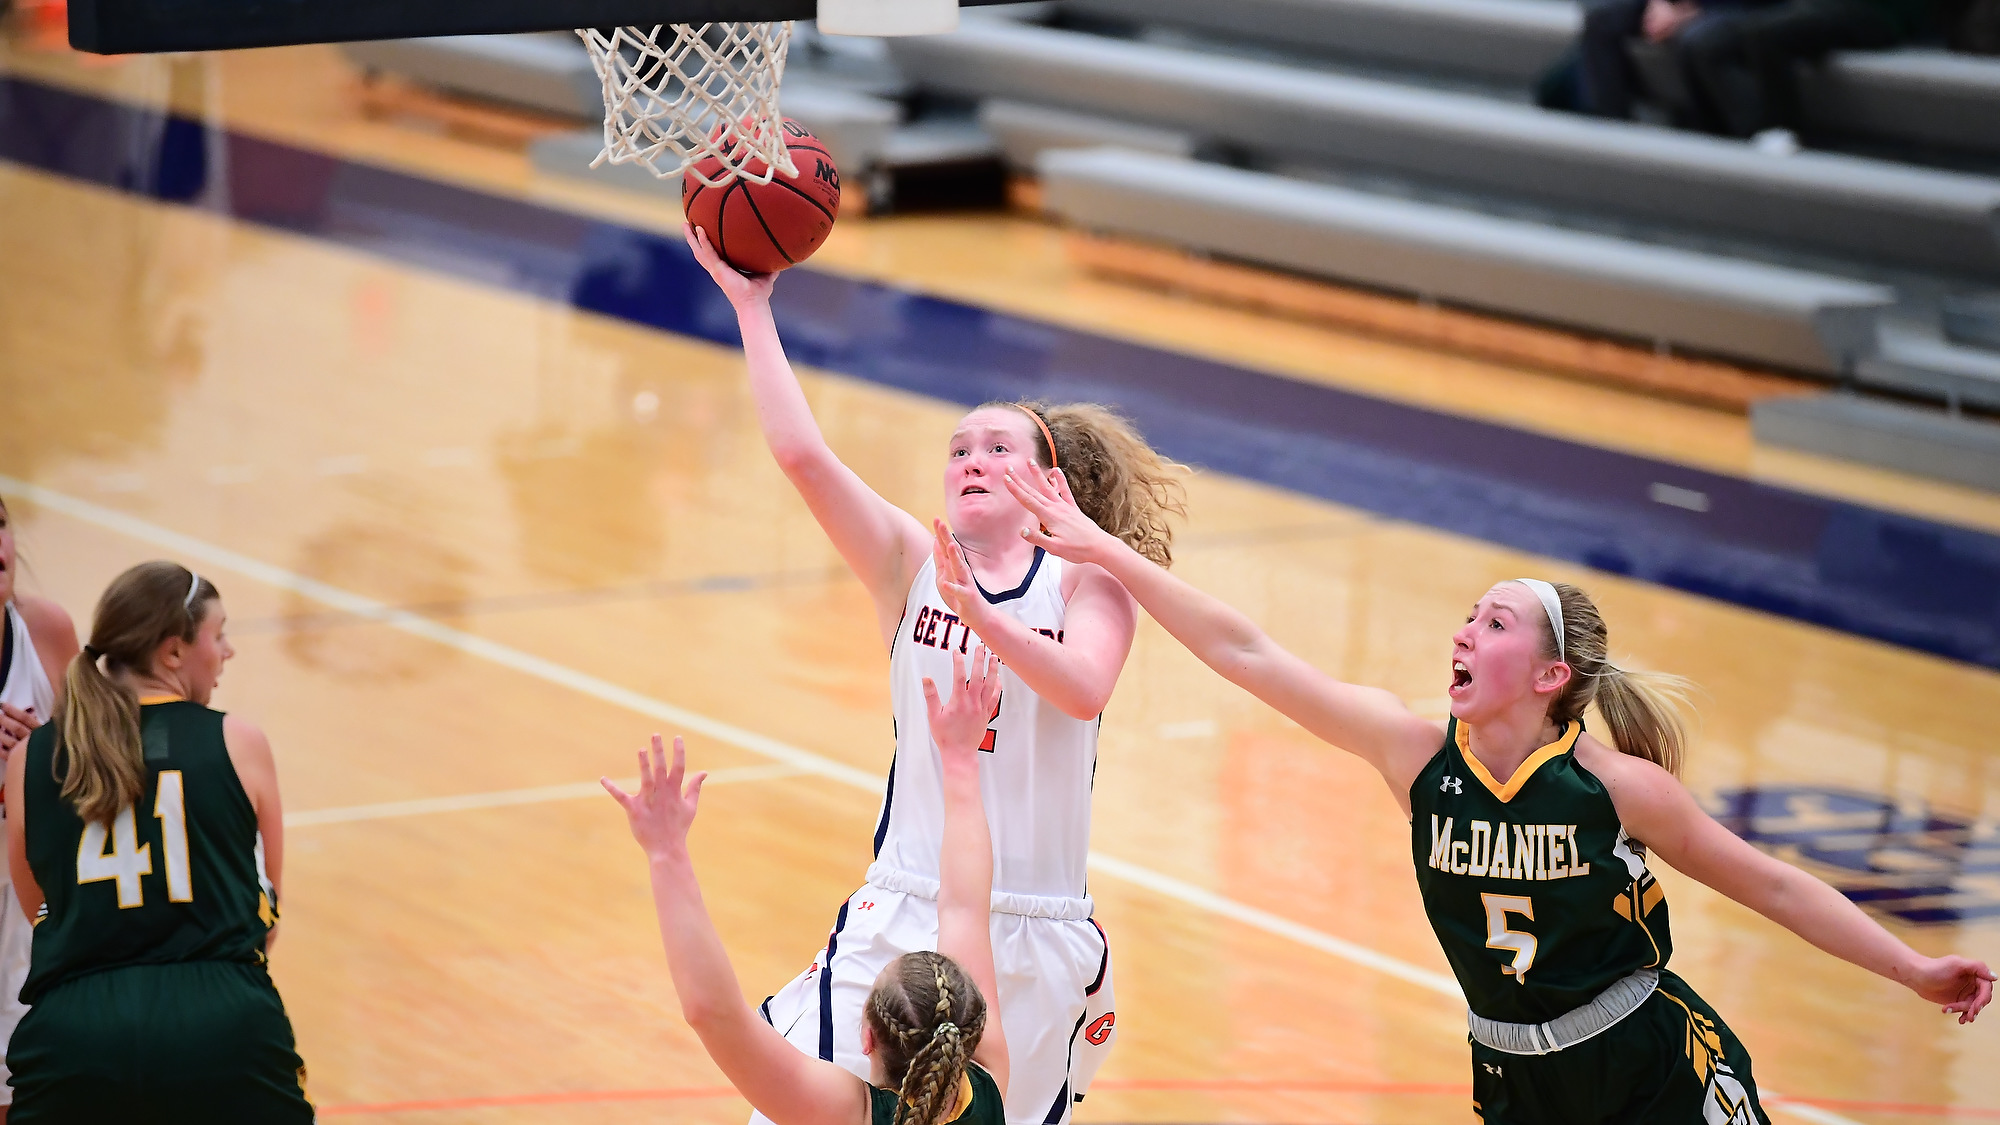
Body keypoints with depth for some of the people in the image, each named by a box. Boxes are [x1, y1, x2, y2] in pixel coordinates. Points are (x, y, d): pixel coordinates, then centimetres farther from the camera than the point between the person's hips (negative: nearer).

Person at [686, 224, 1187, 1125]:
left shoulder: (1089, 582, 1)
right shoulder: (911, 564, 4)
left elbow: (1085, 689, -19)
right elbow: (800, 454, -7)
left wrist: (978, 613, -32)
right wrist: (750, 305, -8)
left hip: (1040, 936, 0)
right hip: (906, 915, 0)